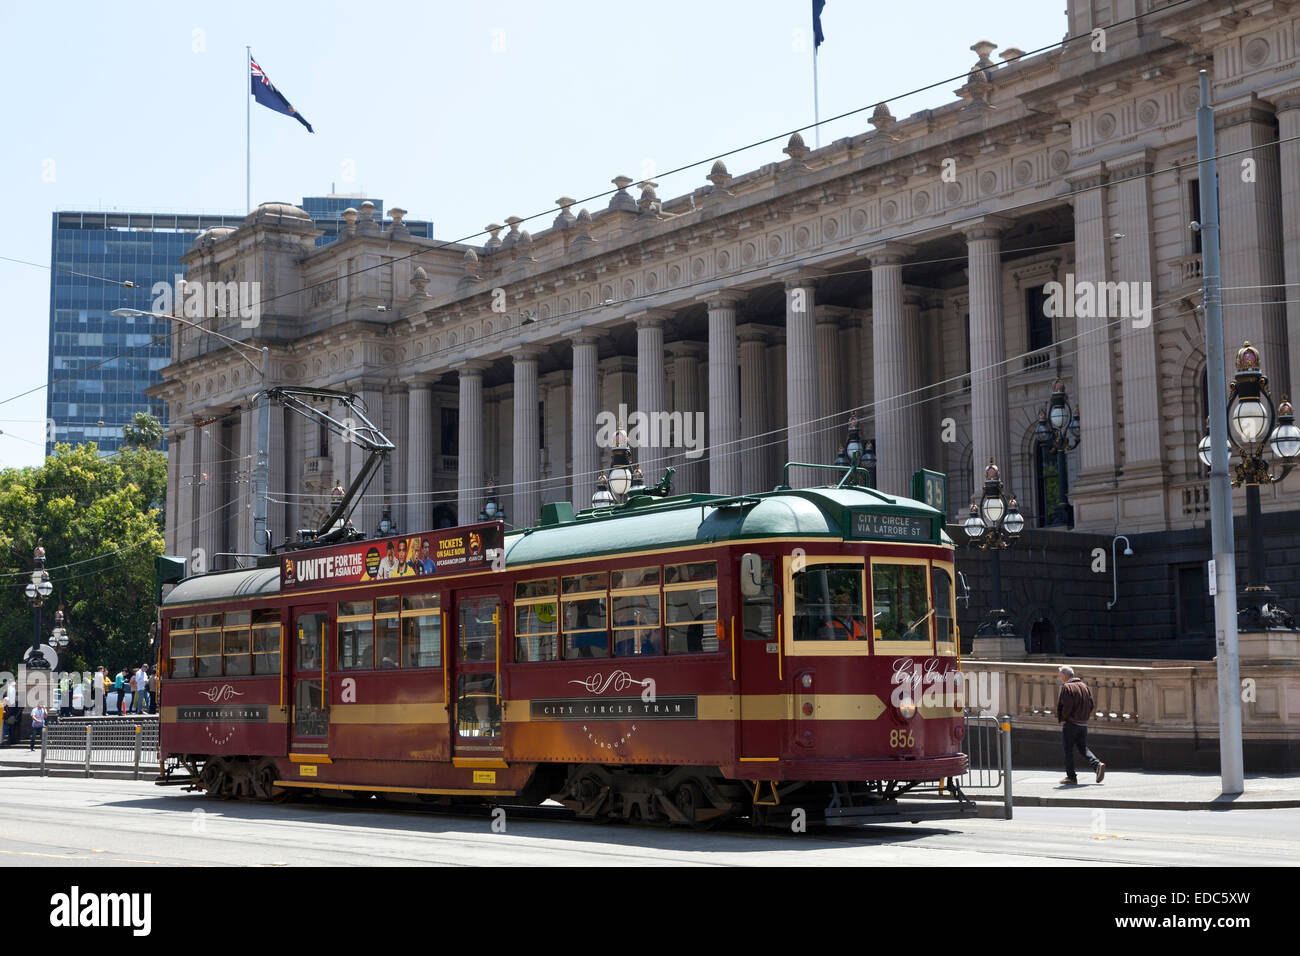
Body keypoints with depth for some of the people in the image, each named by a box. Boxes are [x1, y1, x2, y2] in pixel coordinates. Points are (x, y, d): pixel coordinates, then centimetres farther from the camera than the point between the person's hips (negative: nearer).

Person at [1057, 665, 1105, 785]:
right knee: (1083, 748, 15)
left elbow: (1067, 706, -20)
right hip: (1083, 724, 7)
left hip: (1070, 724, -7)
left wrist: (1061, 719, -6)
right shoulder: (1084, 686, 10)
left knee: (1068, 750, 2)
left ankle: (1071, 777, 3)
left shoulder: (1066, 687, -11)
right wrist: (1084, 717, 14)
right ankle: (1097, 764, -8)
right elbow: (1092, 705, 9)